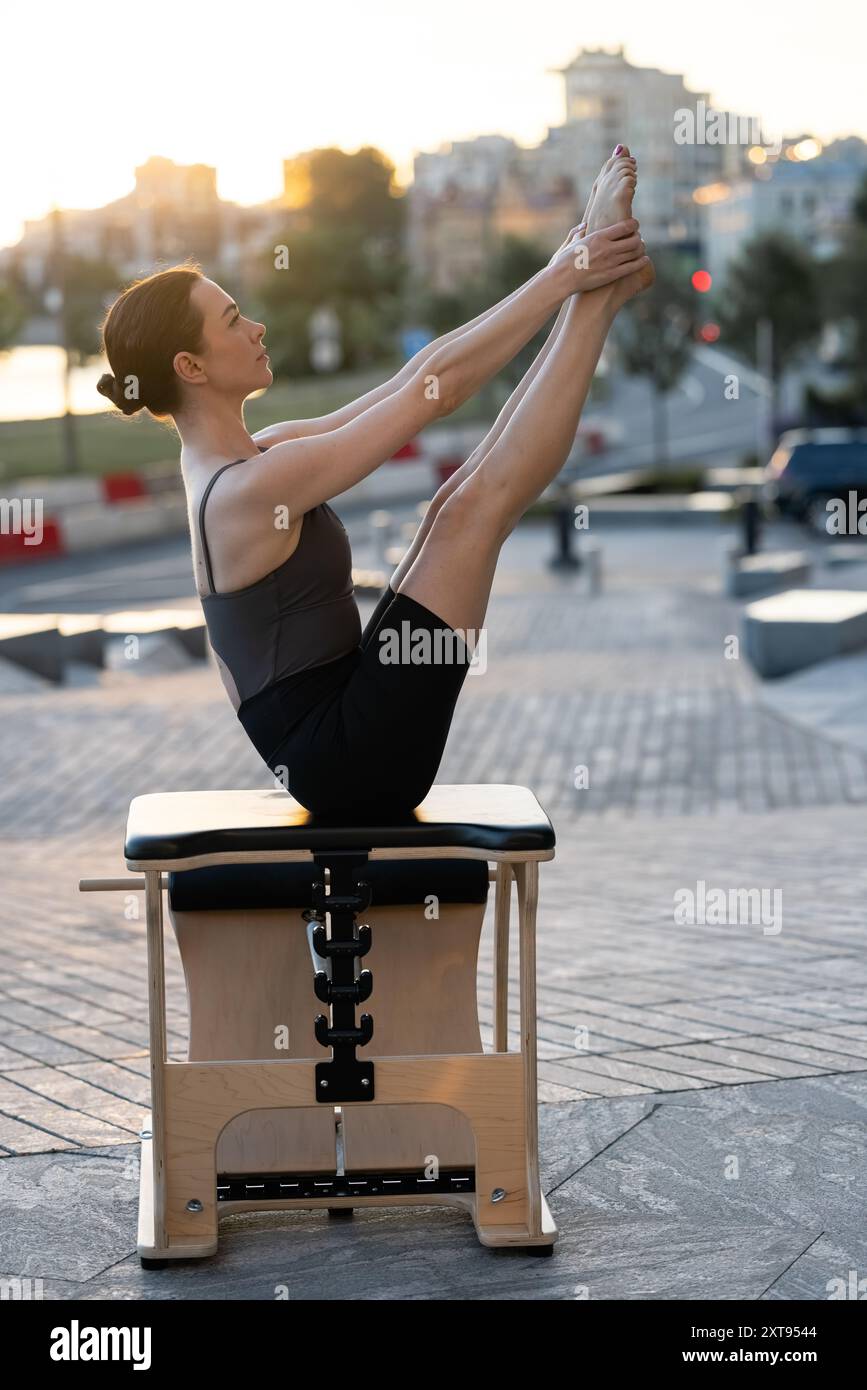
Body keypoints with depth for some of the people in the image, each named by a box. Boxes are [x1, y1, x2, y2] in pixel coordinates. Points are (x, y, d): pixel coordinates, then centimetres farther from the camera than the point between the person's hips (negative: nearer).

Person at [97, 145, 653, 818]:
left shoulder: (243, 458, 9)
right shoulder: (250, 487, -21)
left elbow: (417, 377, 10)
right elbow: (438, 385, -19)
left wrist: (558, 276, 9)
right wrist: (560, 277, -10)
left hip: (321, 752, 9)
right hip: (346, 761, -9)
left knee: (456, 500, 8)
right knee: (476, 505, -13)